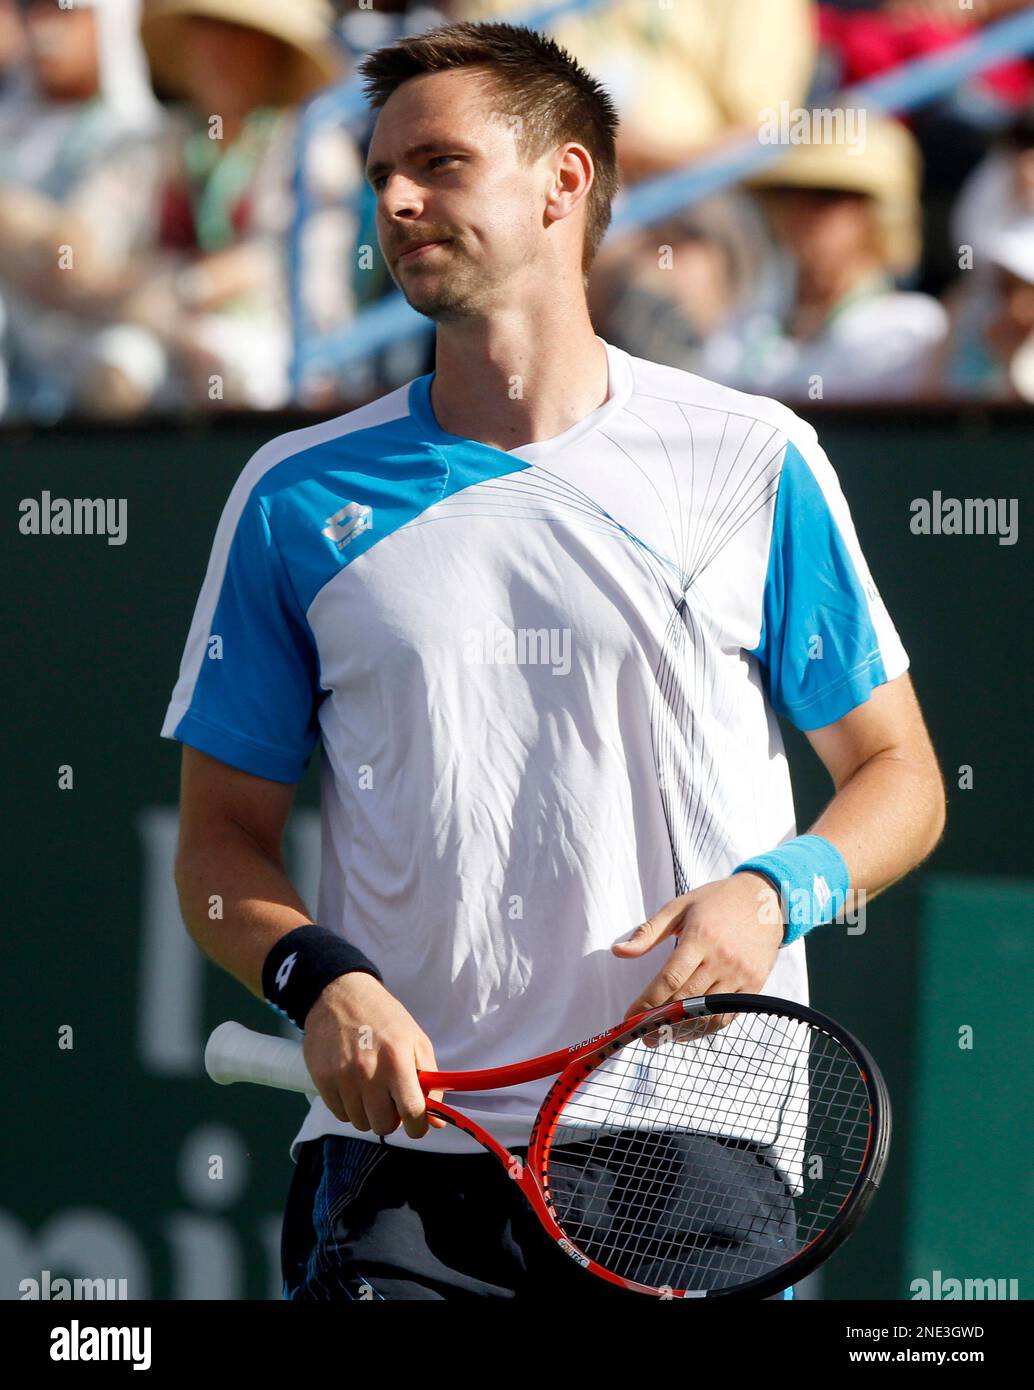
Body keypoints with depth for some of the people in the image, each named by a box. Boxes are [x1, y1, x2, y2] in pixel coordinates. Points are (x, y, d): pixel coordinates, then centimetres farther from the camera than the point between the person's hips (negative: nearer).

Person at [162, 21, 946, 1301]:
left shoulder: (752, 461, 6)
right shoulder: (297, 499, 8)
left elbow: (898, 775, 11)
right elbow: (222, 840, 10)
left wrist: (775, 892, -9)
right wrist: (318, 980, -10)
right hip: (404, 1164, 0)